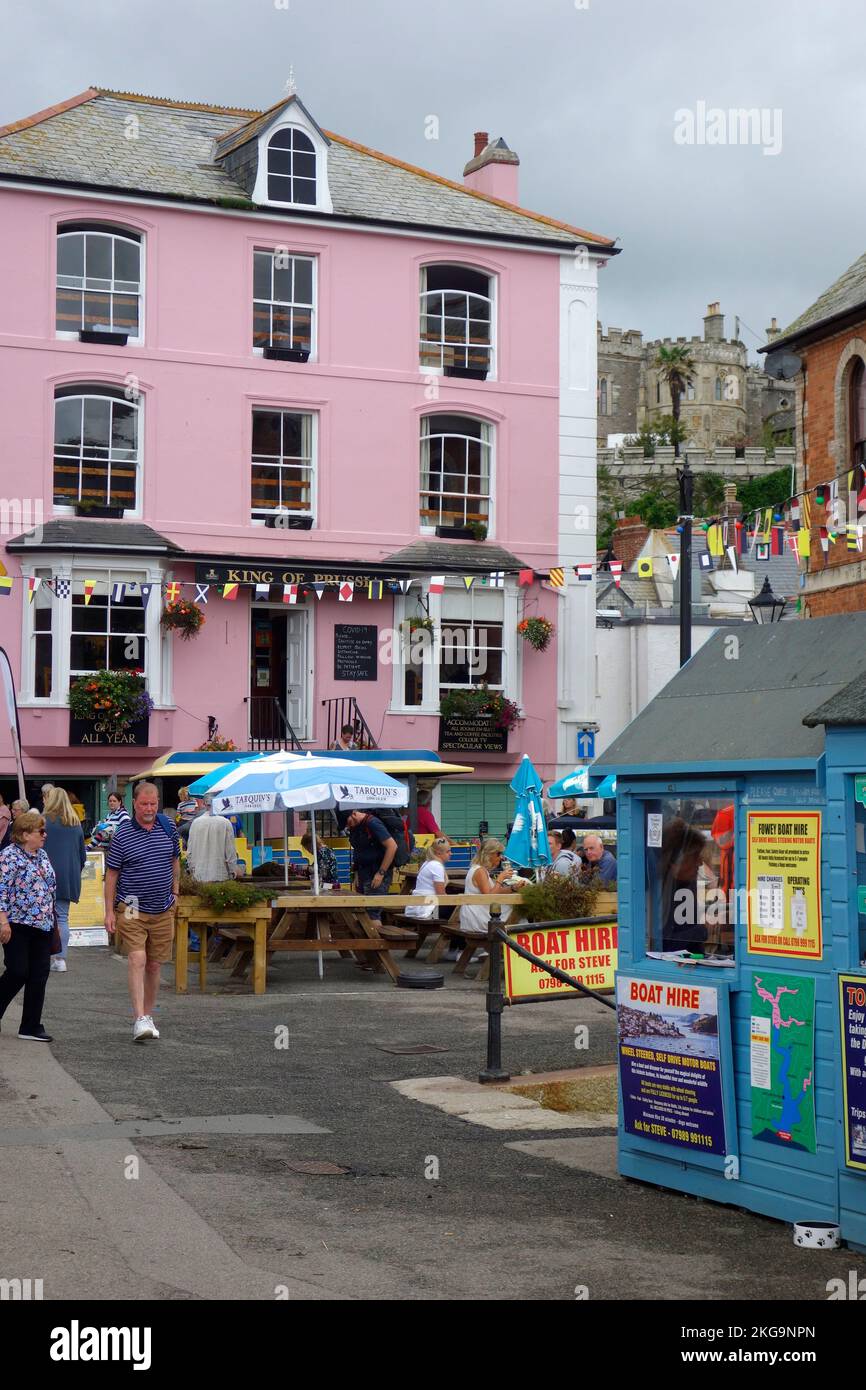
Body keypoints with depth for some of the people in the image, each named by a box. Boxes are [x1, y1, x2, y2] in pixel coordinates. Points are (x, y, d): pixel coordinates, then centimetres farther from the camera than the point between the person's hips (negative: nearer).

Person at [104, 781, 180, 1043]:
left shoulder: (168, 828, 4)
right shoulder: (122, 835, -7)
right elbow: (111, 874, -3)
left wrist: (175, 892, 17)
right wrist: (109, 911, -6)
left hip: (163, 910, 4)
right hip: (132, 909, -4)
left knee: (154, 965, 10)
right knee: (137, 960, -16)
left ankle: (148, 1016, 23)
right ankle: (140, 1020, -20)